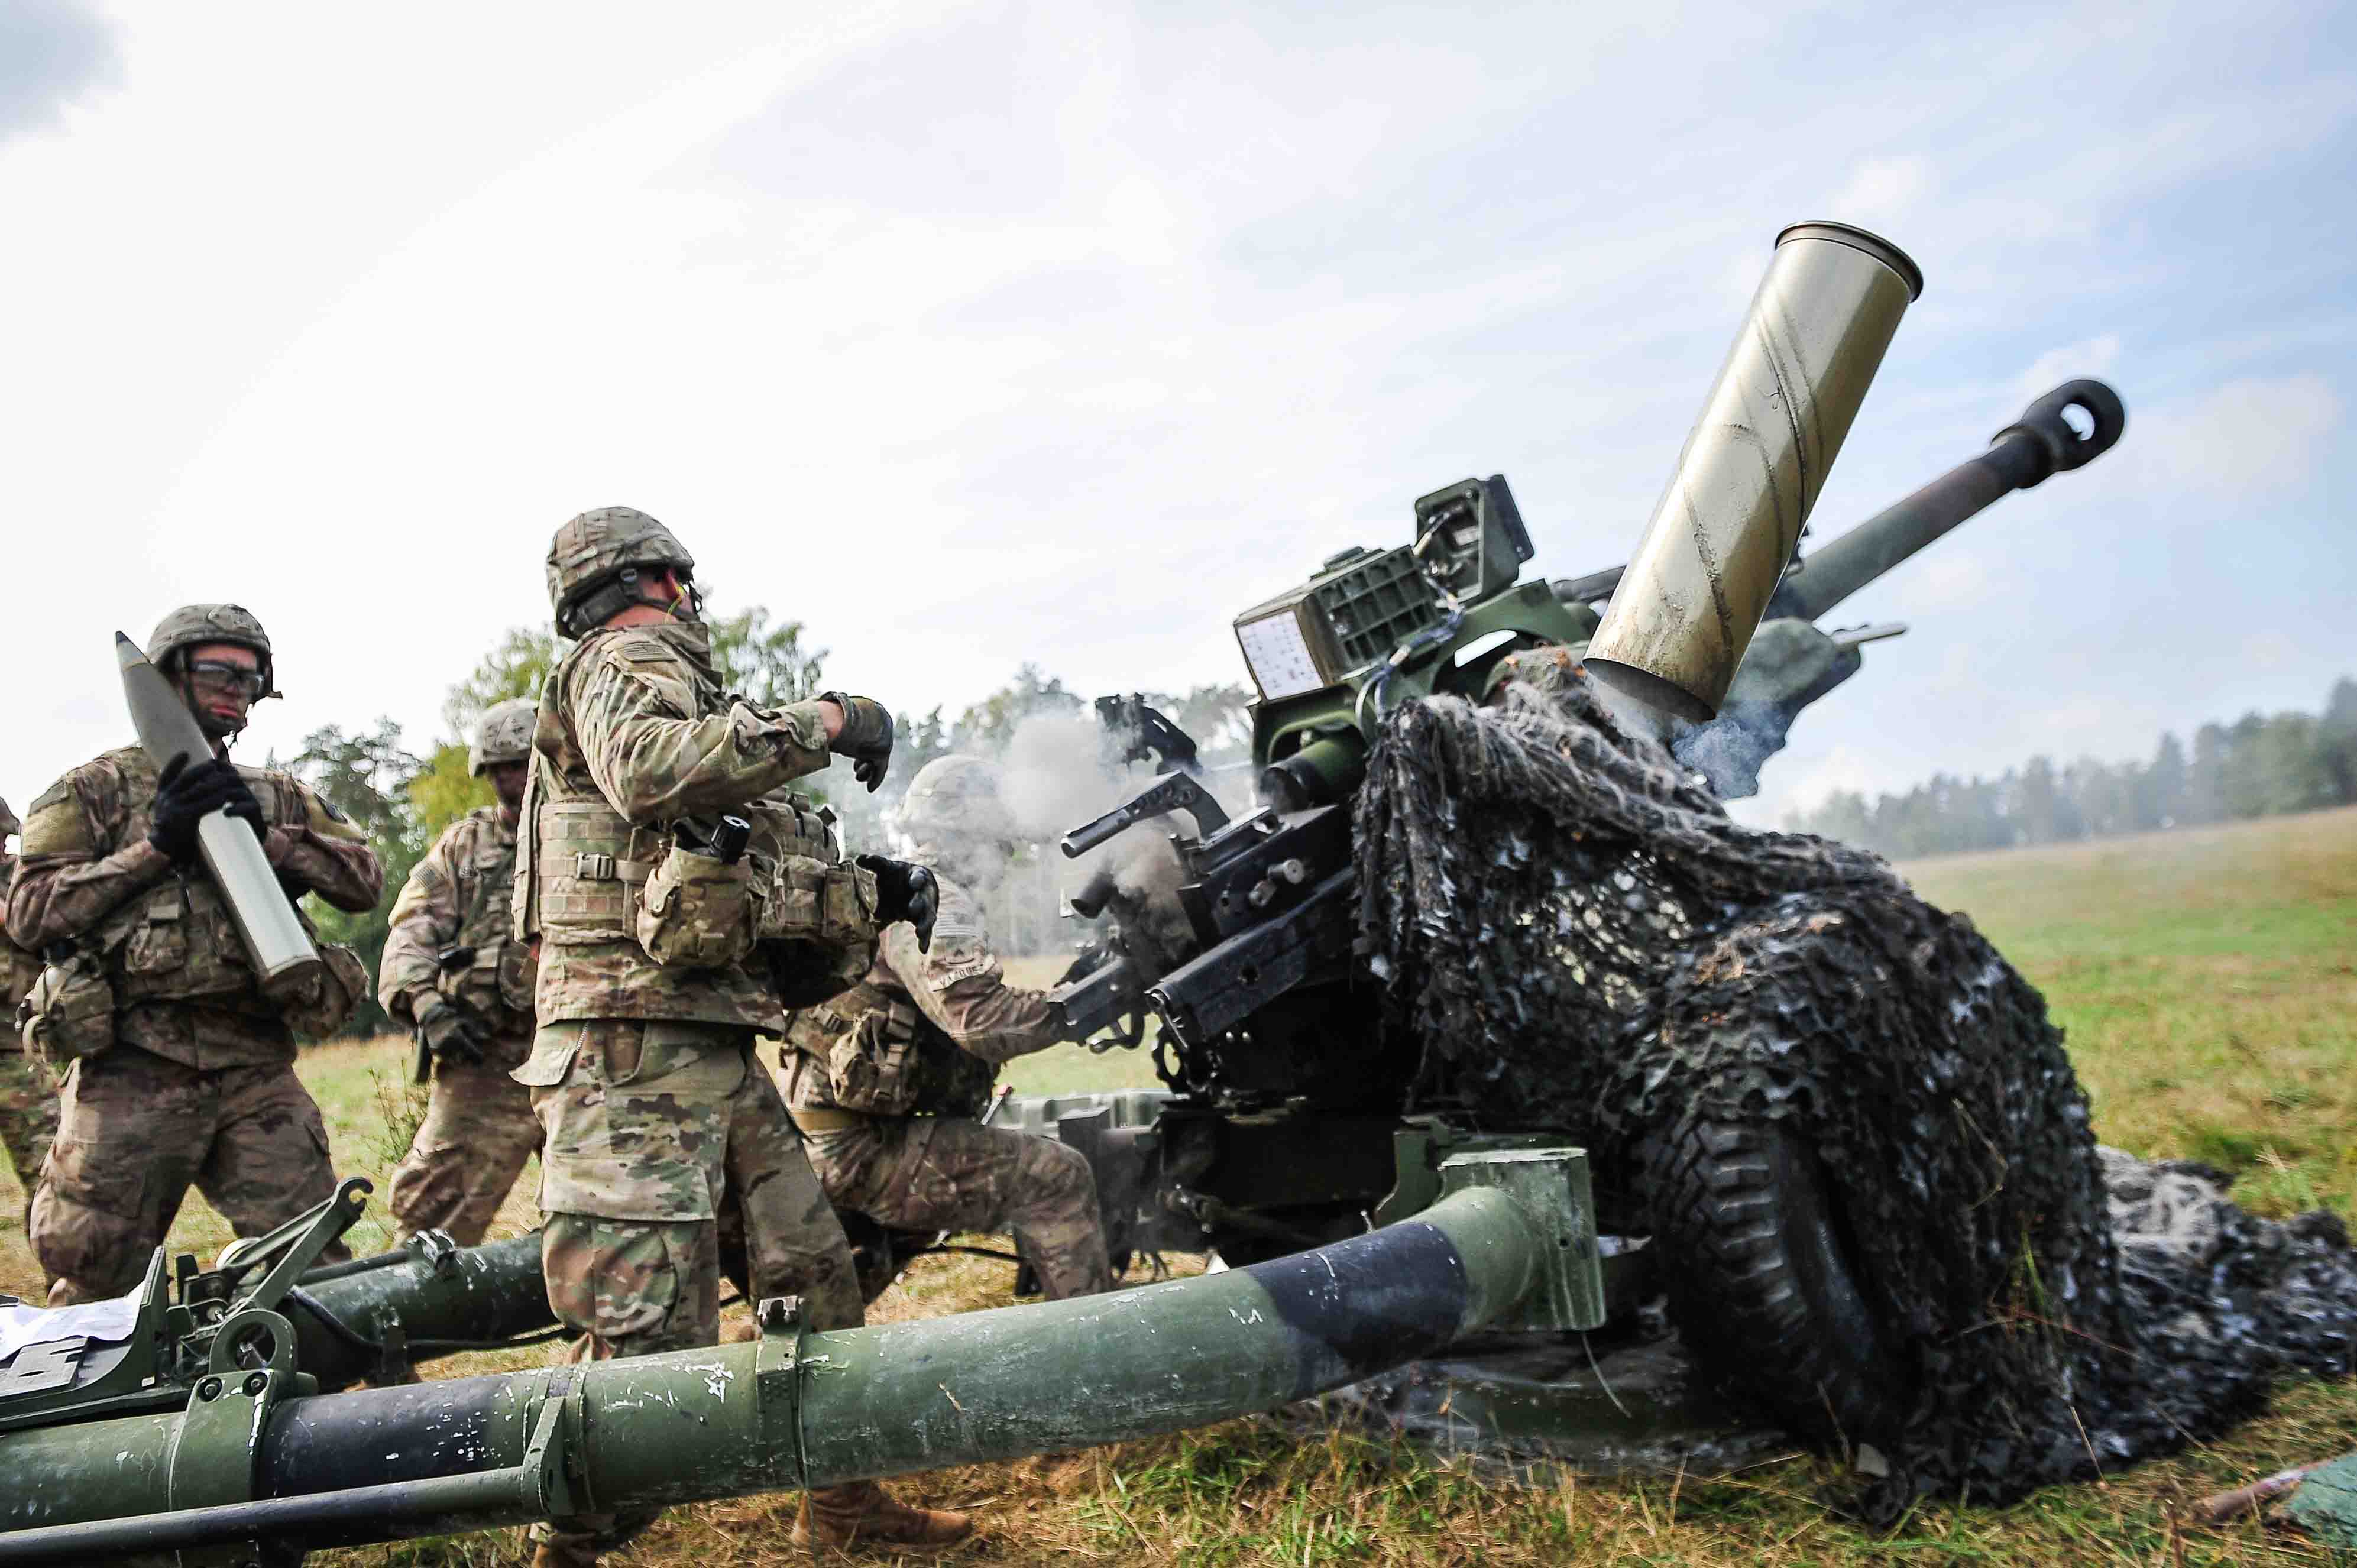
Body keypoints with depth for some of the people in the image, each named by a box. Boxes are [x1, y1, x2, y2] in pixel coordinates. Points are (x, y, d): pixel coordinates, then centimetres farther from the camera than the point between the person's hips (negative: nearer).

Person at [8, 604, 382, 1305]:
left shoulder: (277, 797, 17)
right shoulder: (96, 790, 8)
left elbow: (364, 880, 5)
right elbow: (29, 914, -3)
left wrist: (265, 833, -8)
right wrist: (155, 846, -10)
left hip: (257, 1071, 3)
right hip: (134, 1072, -2)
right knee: (95, 1280, 5)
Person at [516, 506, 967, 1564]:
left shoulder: (667, 684, 27)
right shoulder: (627, 663, -2)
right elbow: (648, 767, -28)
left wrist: (863, 896, 25)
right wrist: (821, 722, -19)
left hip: (714, 1050, 10)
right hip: (635, 1047, -10)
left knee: (816, 1272, 13)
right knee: (653, 1337, -11)